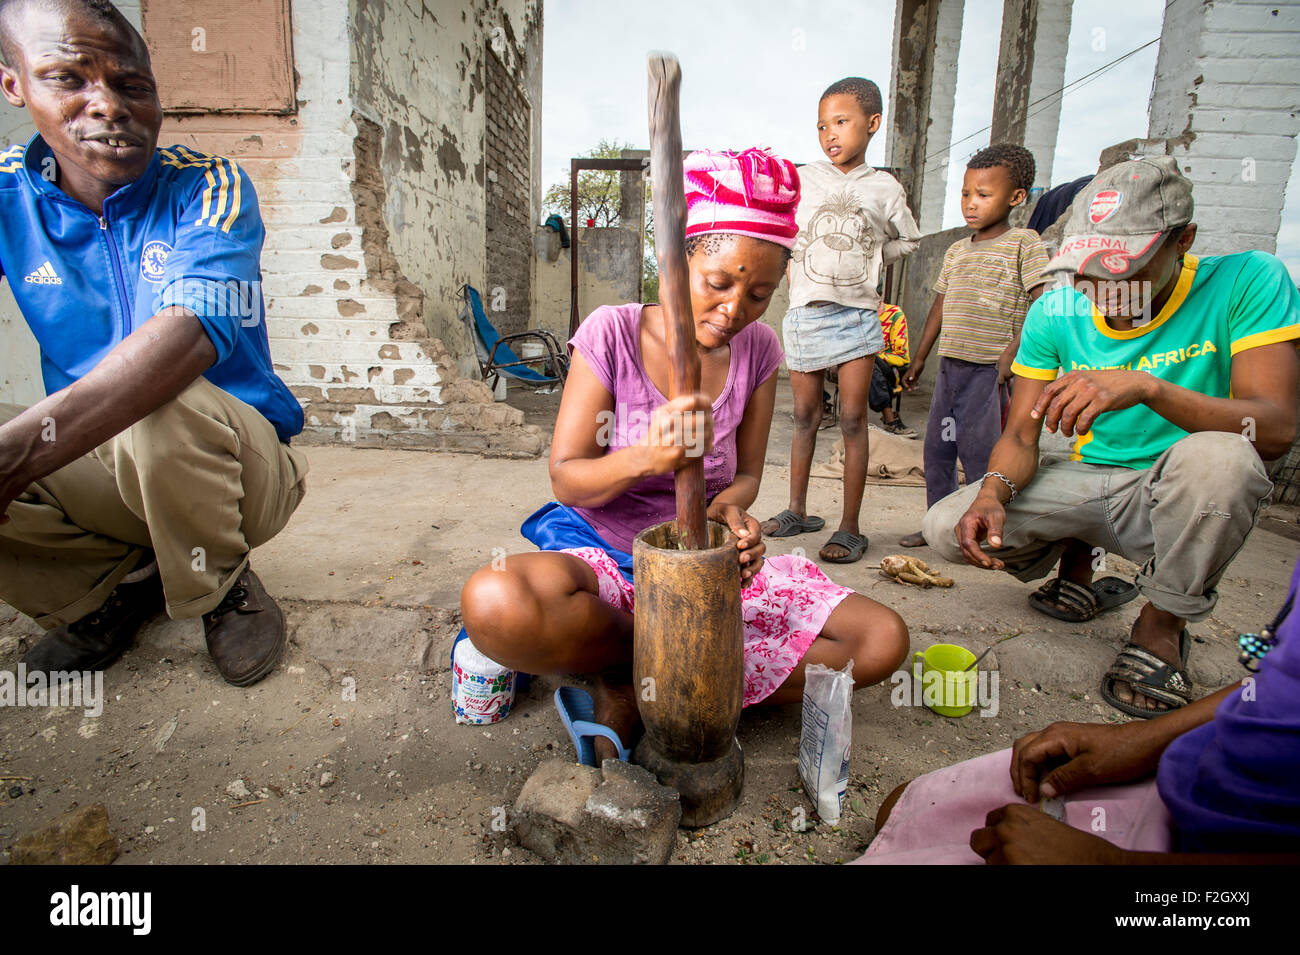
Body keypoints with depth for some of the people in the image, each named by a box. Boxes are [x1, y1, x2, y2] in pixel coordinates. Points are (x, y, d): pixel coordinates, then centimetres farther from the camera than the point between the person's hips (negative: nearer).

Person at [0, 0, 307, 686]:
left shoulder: (209, 188, -11)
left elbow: (194, 333, -31)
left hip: (231, 466, -4)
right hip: (93, 464, 4)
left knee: (165, 406, -35)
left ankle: (226, 591, -6)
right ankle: (119, 583, 5)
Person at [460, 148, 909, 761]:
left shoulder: (757, 350, 0)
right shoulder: (612, 333, -10)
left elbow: (745, 475, 6)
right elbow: (565, 480, -9)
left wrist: (727, 511, -20)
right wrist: (645, 457, -31)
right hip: (606, 554, -3)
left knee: (883, 641, -11)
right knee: (494, 604, -37)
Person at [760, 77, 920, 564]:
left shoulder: (885, 188, 6)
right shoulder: (800, 180, 6)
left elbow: (907, 239, 21)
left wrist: (867, 262, 8)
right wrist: (793, 267, 6)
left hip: (858, 312, -1)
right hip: (806, 310, 1)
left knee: (853, 418, -3)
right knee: (805, 416, 7)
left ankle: (850, 528, 3)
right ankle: (797, 510, 20)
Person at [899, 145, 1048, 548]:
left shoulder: (1024, 243, -3)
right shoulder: (956, 250, 16)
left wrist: (1013, 352, -18)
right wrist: (919, 358, 20)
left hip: (990, 368, -7)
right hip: (949, 364, 7)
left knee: (978, 452, -6)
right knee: (937, 449, 10)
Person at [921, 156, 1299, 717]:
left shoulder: (1247, 282, -14)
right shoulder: (1055, 312, -5)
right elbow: (1021, 439, -6)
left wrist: (1147, 387, -41)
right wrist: (992, 494, -29)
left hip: (1171, 497, -2)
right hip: (1086, 484, 3)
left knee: (1216, 455, -37)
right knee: (947, 528, -17)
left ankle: (1162, 625, -10)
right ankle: (1077, 553, 15)